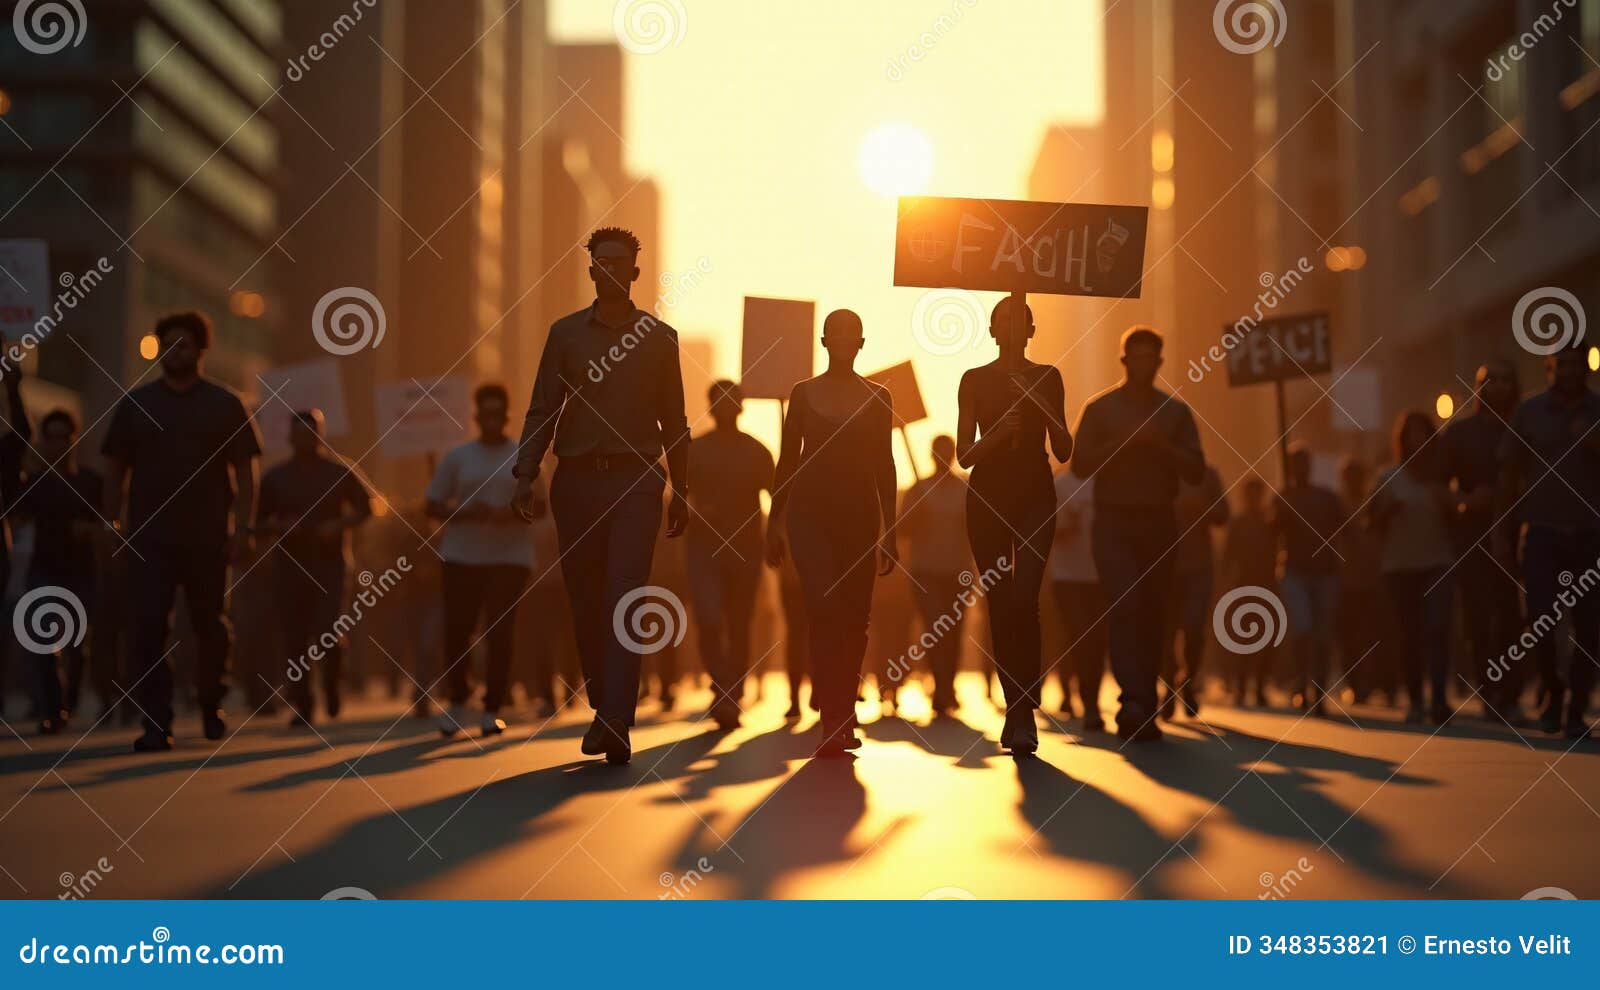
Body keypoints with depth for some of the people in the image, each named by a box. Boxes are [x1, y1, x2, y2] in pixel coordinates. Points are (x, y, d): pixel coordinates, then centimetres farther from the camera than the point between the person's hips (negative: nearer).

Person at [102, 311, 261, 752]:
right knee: (149, 628, -8)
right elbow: (115, 470, 10)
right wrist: (112, 524, 1)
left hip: (207, 538, 0)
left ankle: (211, 703, 31)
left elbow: (244, 471, 3)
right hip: (149, 538, 0)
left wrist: (243, 527, -6)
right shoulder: (135, 404, 8)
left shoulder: (225, 405, 5)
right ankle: (156, 724, -8)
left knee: (211, 626, 9)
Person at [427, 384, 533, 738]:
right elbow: (433, 506, 6)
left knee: (500, 631, -6)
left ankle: (492, 709, 1)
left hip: (510, 555, -1)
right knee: (456, 629, -3)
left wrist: (511, 514, -14)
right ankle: (458, 700, 17)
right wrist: (467, 512, -13)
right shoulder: (457, 457, 8)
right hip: (462, 556, 1)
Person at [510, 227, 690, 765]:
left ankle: (614, 724, -19)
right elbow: (543, 408, 7)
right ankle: (606, 709, 20)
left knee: (624, 600, -13)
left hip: (636, 482, -2)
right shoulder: (565, 333, 11)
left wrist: (681, 491, 10)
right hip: (577, 480, 2)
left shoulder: (659, 337, 10)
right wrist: (525, 475, -5)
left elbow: (673, 419, 12)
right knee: (585, 603, 5)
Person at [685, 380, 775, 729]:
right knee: (709, 622, -16)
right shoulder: (694, 449, 6)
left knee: (739, 628, 3)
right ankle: (723, 696, -11)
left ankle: (732, 701, 12)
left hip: (746, 550, 1)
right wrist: (692, 511, -16)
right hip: (705, 548, -1)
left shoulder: (757, 452, 6)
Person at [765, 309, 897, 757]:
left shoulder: (877, 397, 8)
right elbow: (787, 460, 9)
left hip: (859, 512, 2)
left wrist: (889, 531, 3)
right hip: (810, 511, -2)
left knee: (854, 616, 3)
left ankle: (841, 720, 17)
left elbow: (884, 466, 8)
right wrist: (775, 523, 5)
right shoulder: (803, 393, 7)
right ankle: (835, 724, -20)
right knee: (824, 607, -18)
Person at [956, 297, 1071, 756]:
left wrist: (1040, 405, -9)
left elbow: (1064, 451, 6)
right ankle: (1018, 710, 10)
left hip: (1035, 497, -1)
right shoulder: (975, 380, 8)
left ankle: (1022, 715, -17)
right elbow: (964, 454, 4)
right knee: (1000, 608, 1)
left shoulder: (1047, 378, 9)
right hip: (987, 497, 1)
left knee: (1024, 601, -18)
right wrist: (998, 433, -15)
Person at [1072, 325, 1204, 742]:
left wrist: (1160, 444, -13)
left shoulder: (1176, 411, 9)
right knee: (1125, 607, -18)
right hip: (1113, 521, -3)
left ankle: (1144, 709, 9)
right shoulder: (1099, 408, 4)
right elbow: (1080, 465, -4)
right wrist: (1123, 442, -15)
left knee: (1151, 615, 4)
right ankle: (1133, 701, -26)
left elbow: (1196, 470, 2)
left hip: (1158, 522, 3)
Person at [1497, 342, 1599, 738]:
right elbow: (1509, 475, 6)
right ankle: (1554, 689, 17)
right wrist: (1500, 534, 2)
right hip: (1543, 532, -1)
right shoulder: (1528, 412, 3)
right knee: (1539, 619, -10)